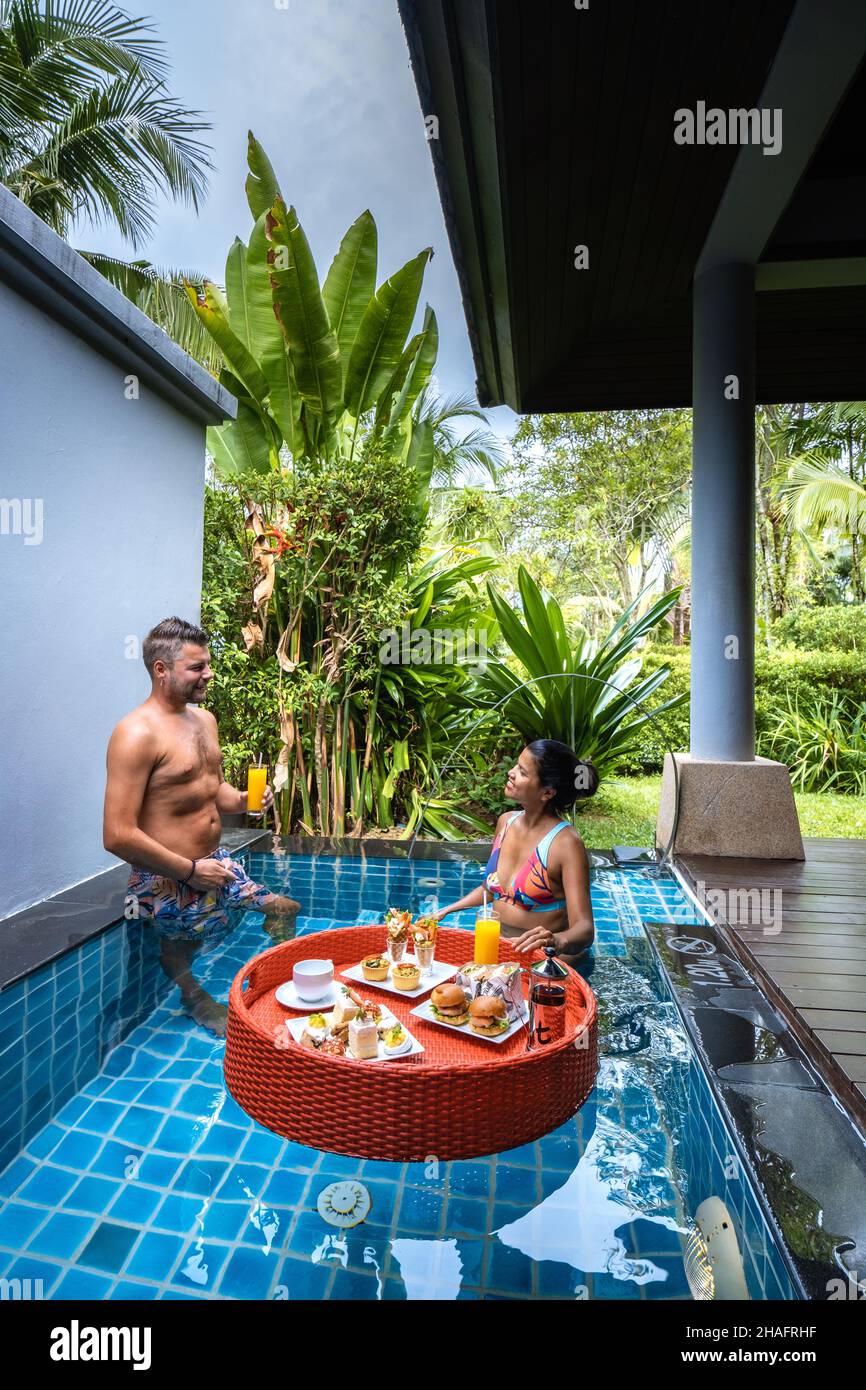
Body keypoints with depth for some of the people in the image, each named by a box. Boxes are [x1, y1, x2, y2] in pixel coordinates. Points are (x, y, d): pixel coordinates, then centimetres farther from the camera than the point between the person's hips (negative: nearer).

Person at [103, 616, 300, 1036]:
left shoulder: (204, 719, 7)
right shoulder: (137, 734, -21)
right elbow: (118, 836, -24)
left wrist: (242, 799, -3)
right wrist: (191, 870, -18)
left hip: (215, 861, 8)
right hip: (166, 879, -8)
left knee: (285, 909, 13)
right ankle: (194, 997, 37)